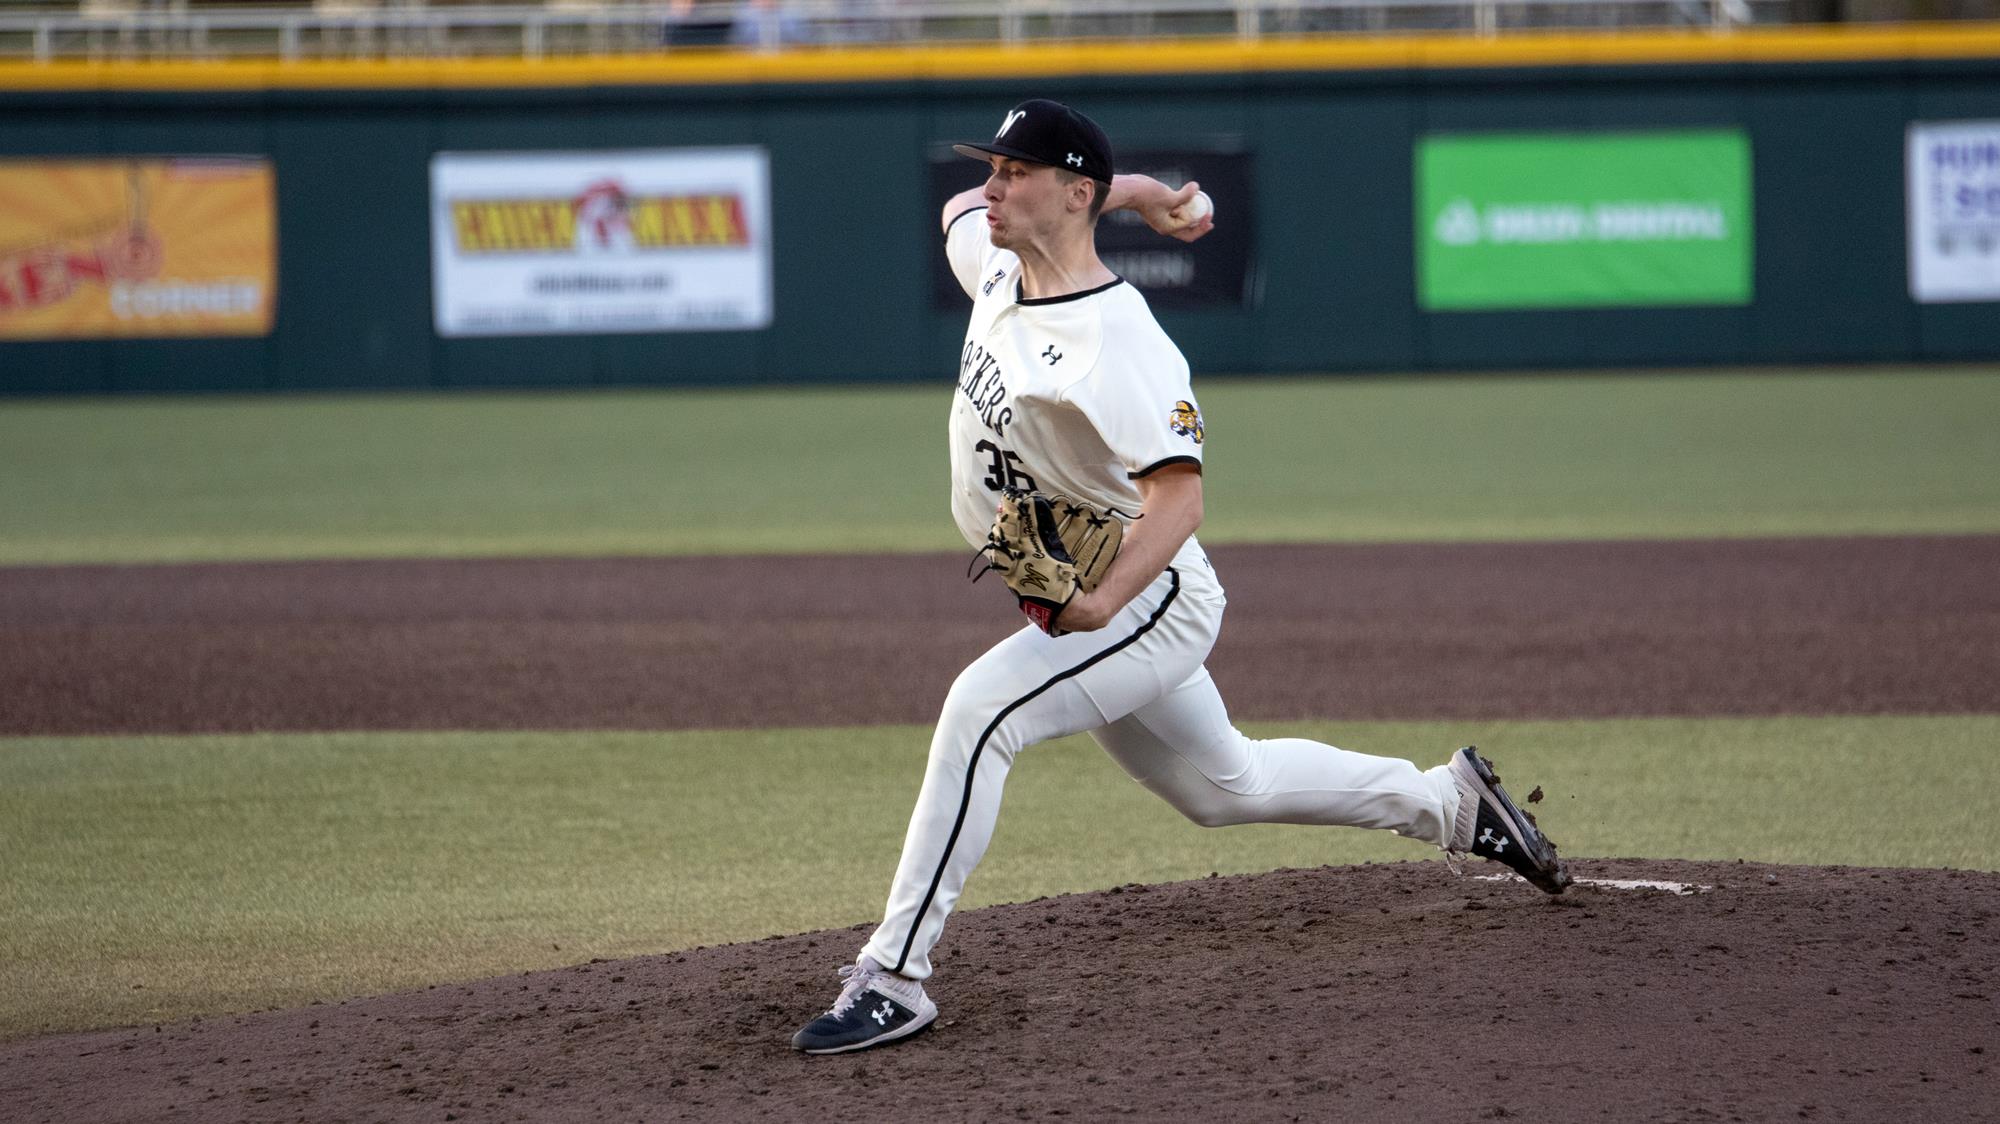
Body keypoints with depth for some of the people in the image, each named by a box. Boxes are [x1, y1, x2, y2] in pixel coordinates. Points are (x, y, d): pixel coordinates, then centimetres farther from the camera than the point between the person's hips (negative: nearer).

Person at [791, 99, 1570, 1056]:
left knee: (979, 710, -29)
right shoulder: (998, 270, -2)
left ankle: (892, 977, -28)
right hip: (1085, 600, 10)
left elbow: (1178, 496, -32)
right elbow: (962, 208, 22)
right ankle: (1447, 800, 40)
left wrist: (1103, 601, -48)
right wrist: (1129, 191, 11)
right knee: (1222, 785, 23)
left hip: (1149, 598, -10)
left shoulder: (1115, 342, -27)